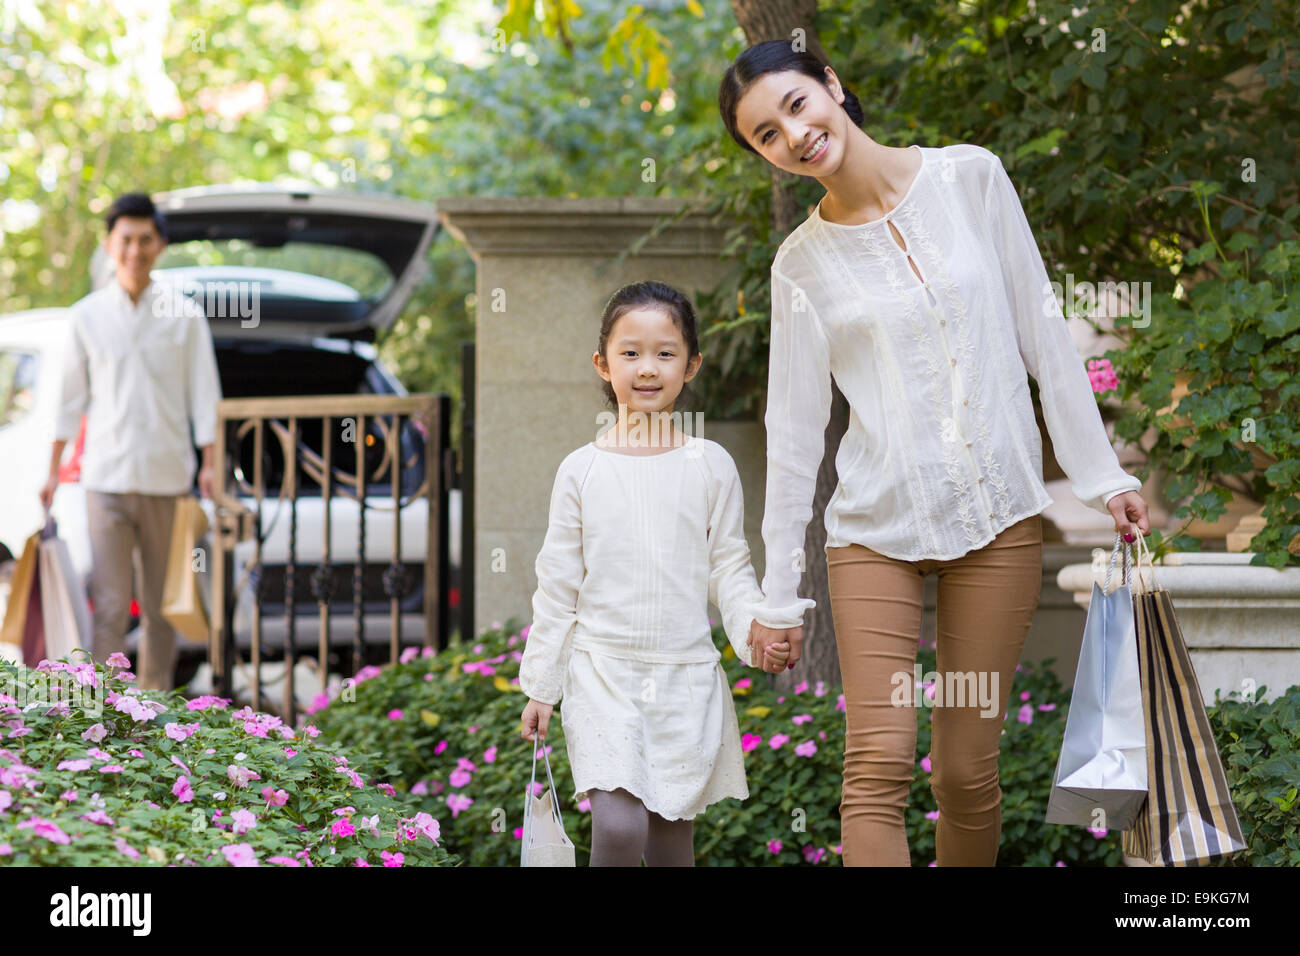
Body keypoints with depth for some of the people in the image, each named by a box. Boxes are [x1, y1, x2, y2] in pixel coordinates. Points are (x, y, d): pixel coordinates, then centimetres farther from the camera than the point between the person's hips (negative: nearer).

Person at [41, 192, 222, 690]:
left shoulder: (184, 314, 3)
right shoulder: (87, 316, 5)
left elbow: (204, 394, 4)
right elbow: (71, 398, 11)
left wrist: (209, 465, -4)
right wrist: (53, 472, 11)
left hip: (168, 480, 0)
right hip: (107, 480, 0)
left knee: (161, 606, 6)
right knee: (109, 604, -8)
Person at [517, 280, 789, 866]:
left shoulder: (711, 466, 3)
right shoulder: (583, 471, 1)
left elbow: (729, 570, 5)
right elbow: (558, 585, 5)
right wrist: (540, 686, 5)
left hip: (687, 675, 1)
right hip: (602, 669, -1)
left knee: (671, 838, 7)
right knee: (619, 827, -19)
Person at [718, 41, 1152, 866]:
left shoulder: (970, 178, 2)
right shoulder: (802, 263, 3)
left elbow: (1044, 331, 4)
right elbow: (795, 427, 5)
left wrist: (1101, 475, 2)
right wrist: (779, 592, 5)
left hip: (999, 517, 0)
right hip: (876, 527, 0)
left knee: (968, 770, 0)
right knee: (879, 764, -12)